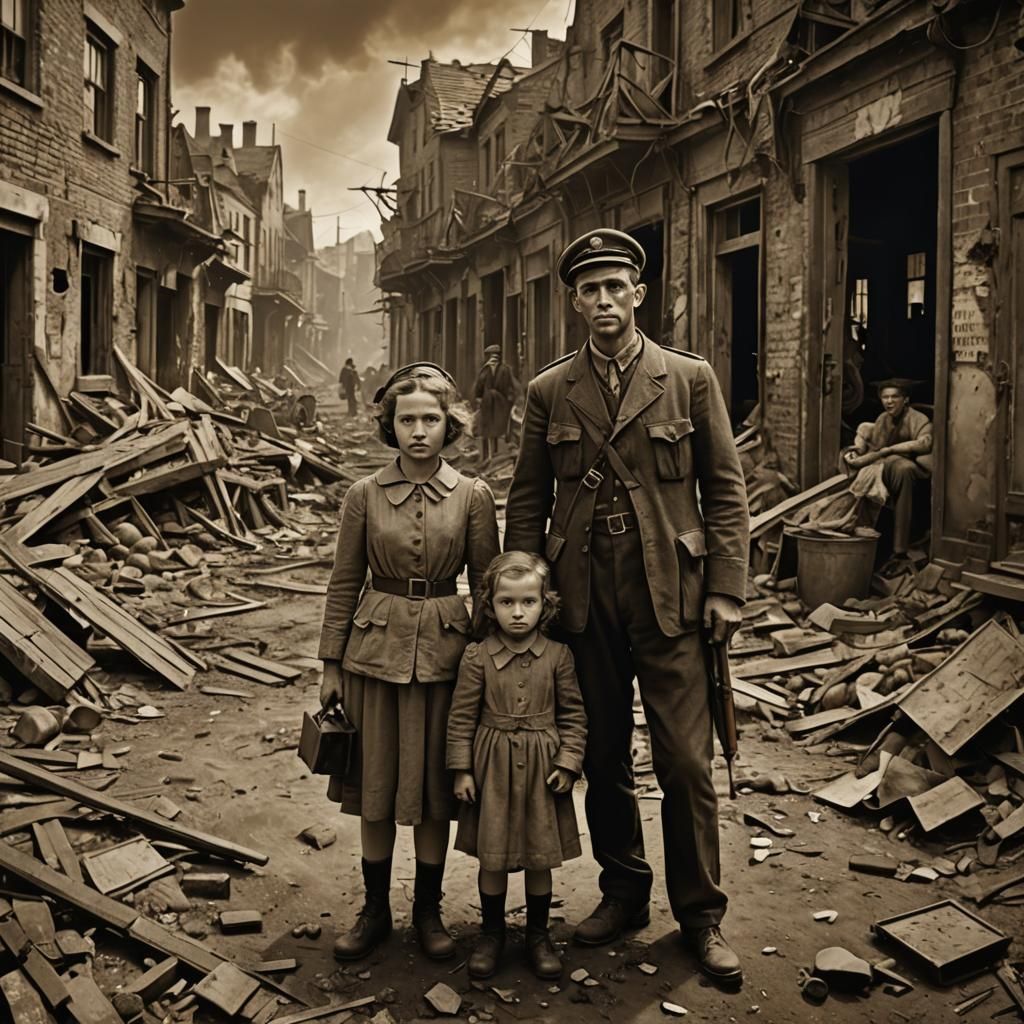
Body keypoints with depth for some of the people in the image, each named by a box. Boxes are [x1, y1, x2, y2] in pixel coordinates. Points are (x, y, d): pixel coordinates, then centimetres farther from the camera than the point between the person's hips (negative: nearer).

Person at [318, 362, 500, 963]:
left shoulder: (473, 496, -2)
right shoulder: (365, 495, -1)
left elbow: (489, 590, 4)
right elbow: (344, 584, 5)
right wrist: (331, 665, 4)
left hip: (444, 649, 0)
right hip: (376, 648, 1)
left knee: (435, 785, 7)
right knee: (376, 784, 9)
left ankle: (429, 910, 25)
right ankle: (376, 910, 25)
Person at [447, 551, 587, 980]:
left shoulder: (558, 656, -5)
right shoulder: (476, 658, -8)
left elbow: (573, 715, 2)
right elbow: (462, 717, -3)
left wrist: (568, 762, -5)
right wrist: (462, 770, -4)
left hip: (541, 767, 1)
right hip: (492, 767, 0)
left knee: (539, 856, 10)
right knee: (492, 856, 8)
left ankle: (538, 935, 27)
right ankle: (492, 933, 27)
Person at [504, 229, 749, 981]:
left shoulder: (691, 379, 2)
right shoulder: (549, 392, 8)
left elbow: (726, 490, 2)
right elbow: (528, 501, 10)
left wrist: (726, 589, -5)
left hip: (671, 596, -2)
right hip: (585, 600, 2)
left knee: (686, 762, 0)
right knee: (603, 757, 12)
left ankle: (701, 914, 17)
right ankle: (623, 892, 30)